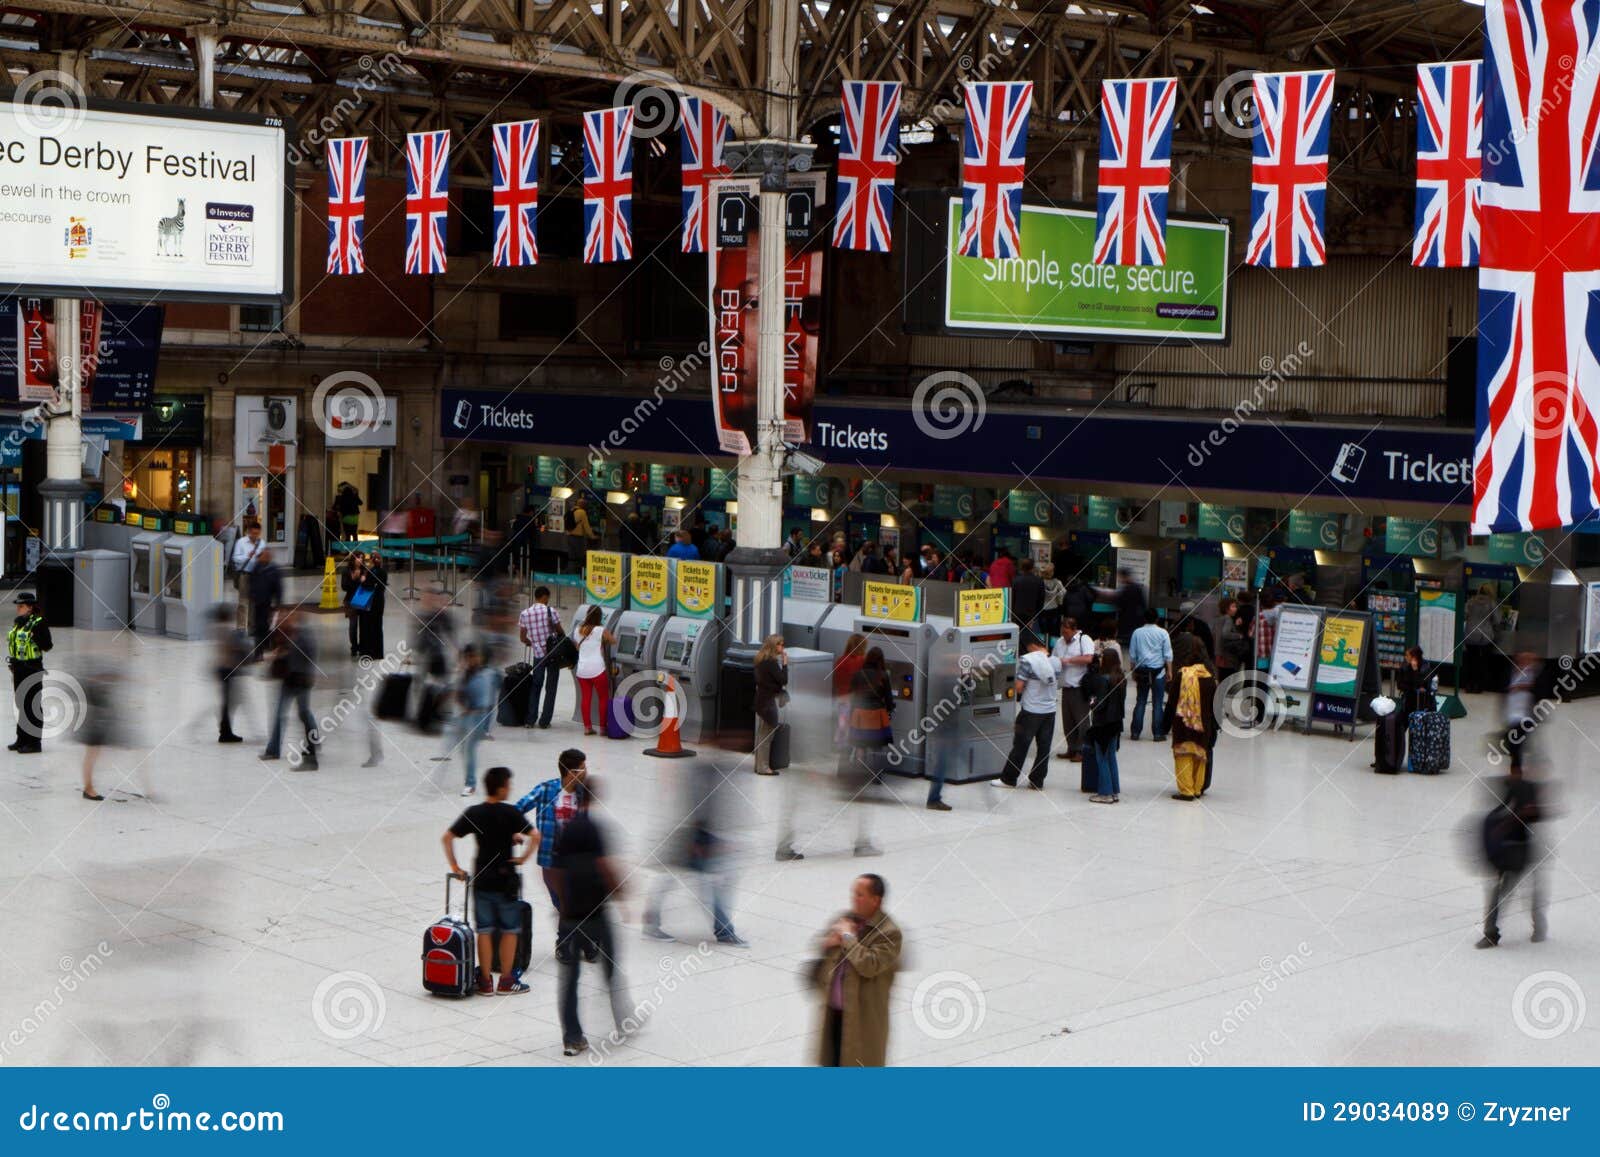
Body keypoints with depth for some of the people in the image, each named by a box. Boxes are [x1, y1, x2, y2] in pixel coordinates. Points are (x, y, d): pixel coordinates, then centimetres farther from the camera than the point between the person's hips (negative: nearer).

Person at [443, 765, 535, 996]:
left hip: (481, 880, 3)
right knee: (509, 931, 9)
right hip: (505, 880, -3)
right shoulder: (510, 813, -11)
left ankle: (485, 982, 11)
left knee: (484, 931, 9)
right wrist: (523, 858, -7)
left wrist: (455, 867, 3)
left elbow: (447, 837, -2)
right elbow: (534, 836, -20)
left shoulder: (473, 813, -1)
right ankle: (506, 981, 11)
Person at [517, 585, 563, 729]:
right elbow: (560, 631, -2)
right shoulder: (550, 611, -10)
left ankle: (531, 720, 8)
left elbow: (522, 637, 5)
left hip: (537, 655, 3)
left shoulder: (524, 613, -1)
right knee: (550, 688, 6)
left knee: (535, 686, 14)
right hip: (553, 653, -2)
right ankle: (544, 721, 4)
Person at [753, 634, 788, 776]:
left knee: (762, 734, 15)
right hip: (770, 700, -10)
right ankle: (763, 767, -1)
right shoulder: (771, 662, -18)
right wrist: (785, 663, -10)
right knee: (767, 735, -4)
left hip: (762, 699, 10)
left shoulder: (761, 660, 10)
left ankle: (759, 765, 20)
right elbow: (783, 680, -18)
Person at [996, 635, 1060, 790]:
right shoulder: (1056, 661, 3)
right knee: (1044, 747, 8)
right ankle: (1037, 781, 13)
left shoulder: (1027, 660, -15)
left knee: (1020, 746, 4)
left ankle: (1008, 779, 13)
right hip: (1050, 710, 5)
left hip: (1031, 710, -5)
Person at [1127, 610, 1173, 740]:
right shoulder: (1162, 633, -2)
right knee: (1157, 703, 0)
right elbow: (1168, 655, -3)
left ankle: (1135, 732, 7)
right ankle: (1157, 733, 0)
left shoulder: (1137, 633, 4)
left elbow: (1132, 655, 8)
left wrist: (1133, 671, 16)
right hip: (1158, 671, -2)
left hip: (1142, 671, 2)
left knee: (1140, 702, 8)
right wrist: (1169, 671, 4)